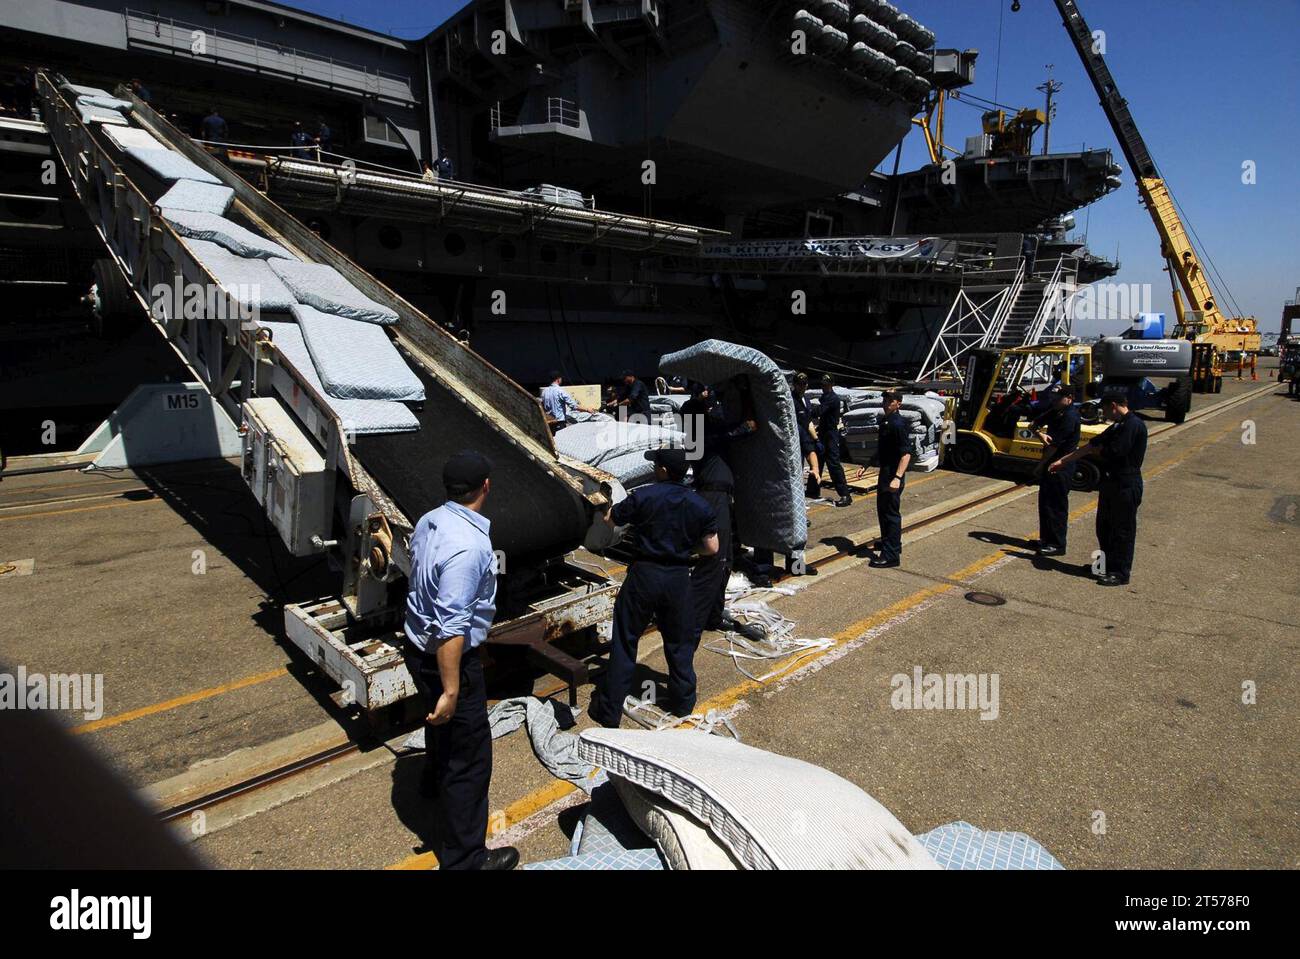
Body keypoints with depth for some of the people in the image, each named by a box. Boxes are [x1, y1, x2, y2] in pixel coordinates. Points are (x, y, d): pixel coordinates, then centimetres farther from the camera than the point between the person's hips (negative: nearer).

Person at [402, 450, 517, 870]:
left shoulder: (428, 521, -3)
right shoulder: (468, 545, -31)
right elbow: (450, 627, -32)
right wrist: (451, 689, -25)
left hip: (417, 644, 10)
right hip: (449, 658, -9)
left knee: (441, 722, 35)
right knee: (471, 756, 4)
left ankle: (436, 779, 63)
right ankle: (464, 858, 18)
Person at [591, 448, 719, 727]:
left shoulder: (643, 496, -11)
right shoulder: (698, 505, -2)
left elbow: (610, 519, 1)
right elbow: (712, 548, -1)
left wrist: (614, 505, 22)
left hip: (644, 574, -2)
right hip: (679, 578, 3)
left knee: (625, 642, 7)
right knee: (680, 642, 19)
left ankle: (609, 711, 13)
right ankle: (683, 701, 33)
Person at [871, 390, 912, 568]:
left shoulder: (898, 423, -18)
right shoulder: (885, 421, 11)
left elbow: (906, 453, -24)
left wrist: (898, 478, -32)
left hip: (893, 475, -10)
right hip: (884, 473, 10)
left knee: (891, 513, -5)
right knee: (882, 509, 21)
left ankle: (891, 555, 0)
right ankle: (888, 542, 38)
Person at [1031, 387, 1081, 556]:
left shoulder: (1069, 416, -19)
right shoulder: (1055, 412, 9)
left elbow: (1054, 445, -19)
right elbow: (1033, 424, 6)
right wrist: (1041, 434, -16)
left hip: (1061, 467, -9)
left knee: (1056, 505, -4)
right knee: (1045, 501, 16)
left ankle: (1057, 545, 3)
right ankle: (1046, 538, 28)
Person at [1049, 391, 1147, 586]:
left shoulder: (1134, 425, -17)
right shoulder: (1118, 426, 14)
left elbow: (1112, 452, -23)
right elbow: (1091, 446, 18)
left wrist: (1096, 450, -1)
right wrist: (1063, 461, 17)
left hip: (1126, 486, -10)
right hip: (1110, 482, 10)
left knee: (1123, 530, -1)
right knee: (1104, 526, 16)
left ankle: (1121, 573, 7)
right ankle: (1108, 565, 27)